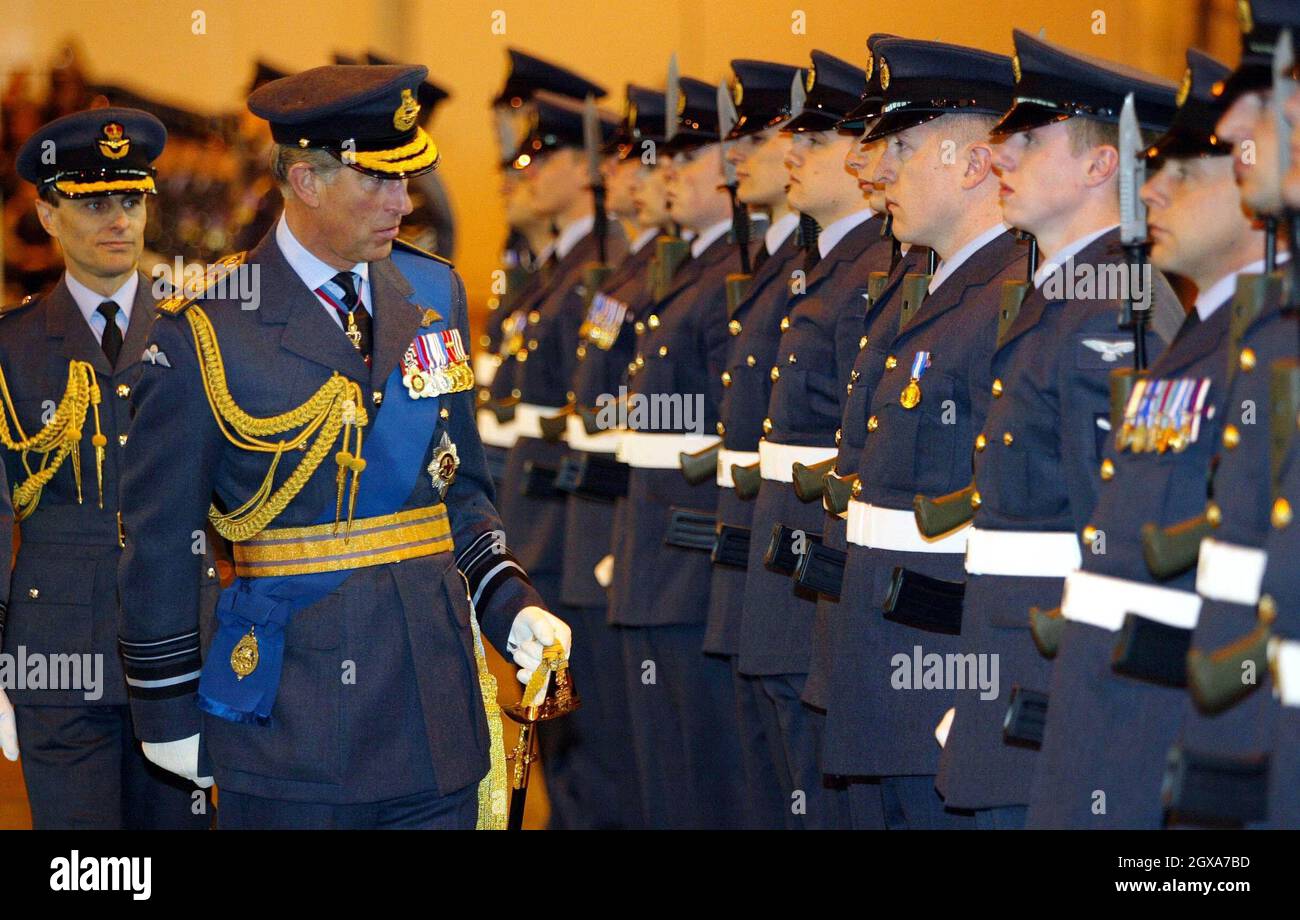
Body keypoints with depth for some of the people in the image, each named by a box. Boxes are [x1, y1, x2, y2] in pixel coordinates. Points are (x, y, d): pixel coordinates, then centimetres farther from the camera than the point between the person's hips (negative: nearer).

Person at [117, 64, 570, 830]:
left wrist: (511, 605, 2)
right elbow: (158, 539, -3)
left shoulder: (434, 293, 8)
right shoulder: (207, 333, -9)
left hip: (435, 700, 5)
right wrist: (170, 712, 1)